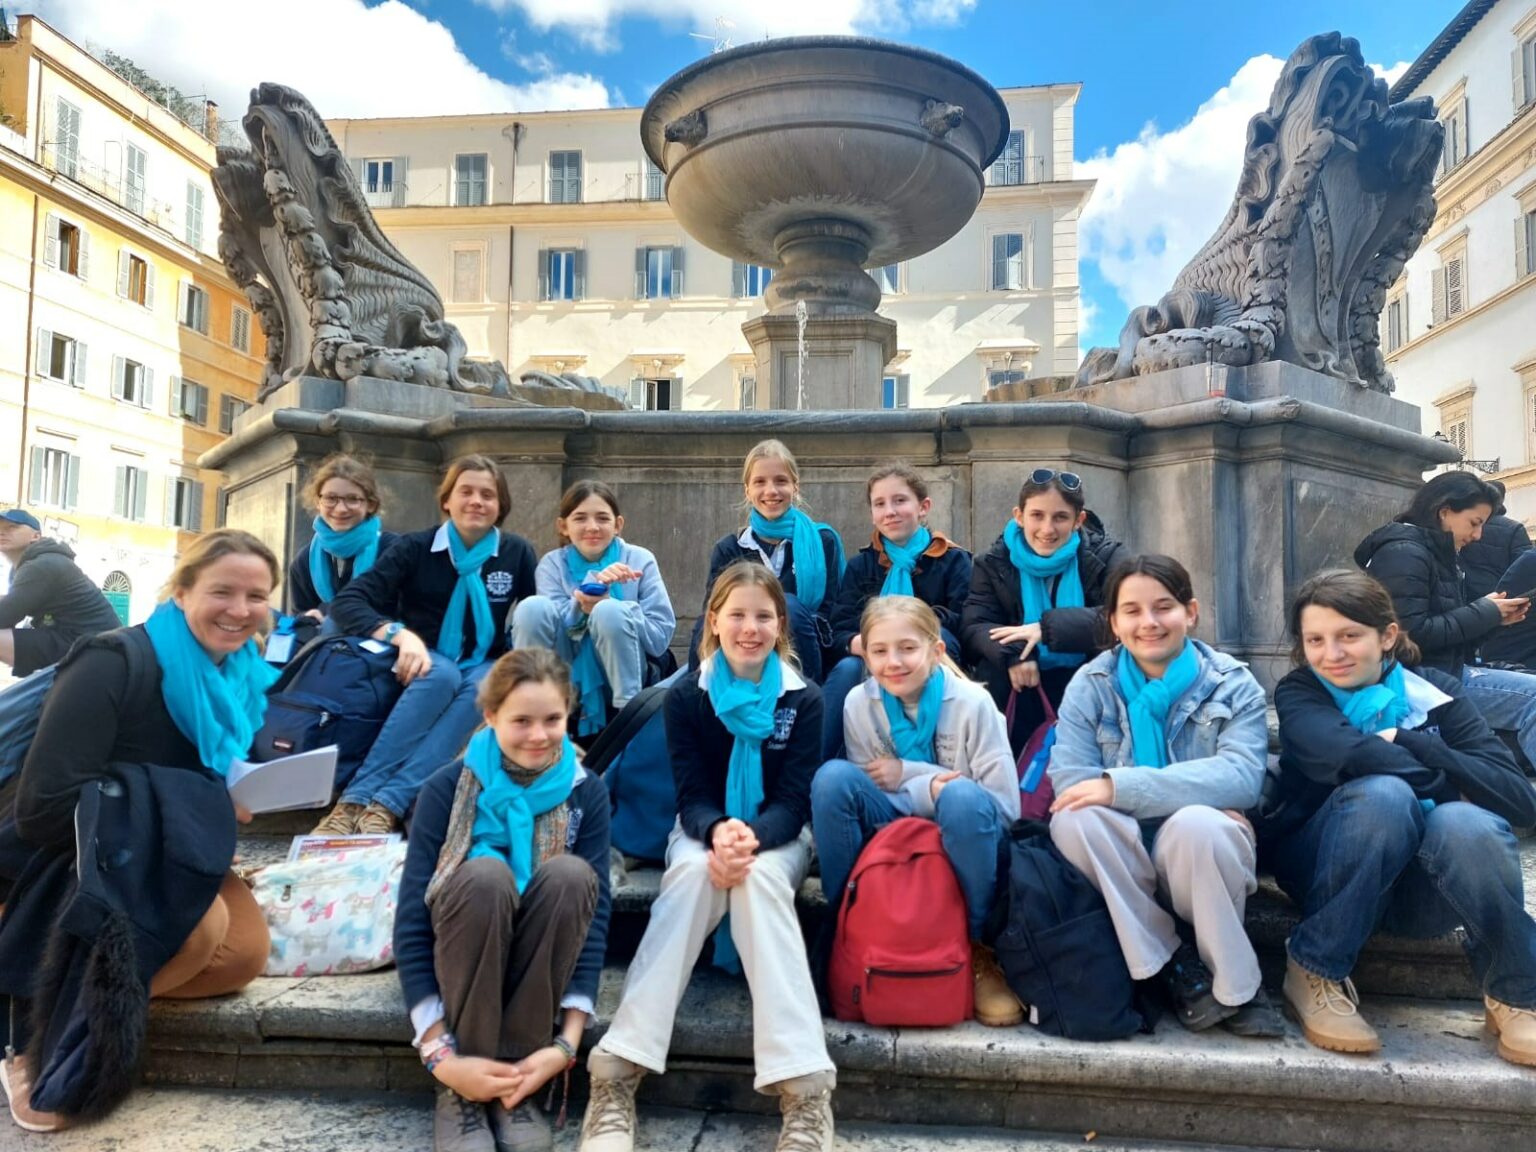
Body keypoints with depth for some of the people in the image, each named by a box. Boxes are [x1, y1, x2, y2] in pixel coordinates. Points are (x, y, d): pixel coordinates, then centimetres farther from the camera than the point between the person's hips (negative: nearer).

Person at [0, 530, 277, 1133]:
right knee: (202, 924, -31)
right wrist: (206, 804, -25)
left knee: (245, 951, -18)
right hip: (62, 860, -6)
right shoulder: (115, 664, -21)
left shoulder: (239, 676, 0)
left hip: (157, 856, 7)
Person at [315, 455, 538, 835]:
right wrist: (400, 634, -29)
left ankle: (388, 805, -43)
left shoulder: (517, 552, 0)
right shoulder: (415, 547, -5)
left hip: (484, 666, 2)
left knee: (482, 687, -35)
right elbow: (346, 602, -12)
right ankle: (353, 801, -41)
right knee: (442, 673, -37)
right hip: (428, 663, -1)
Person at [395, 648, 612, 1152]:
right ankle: (461, 1091, -19)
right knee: (485, 874, -34)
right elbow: (410, 922, -18)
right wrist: (441, 1055, -26)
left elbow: (596, 915, -14)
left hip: (542, 962, 2)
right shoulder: (448, 787, -15)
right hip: (463, 957, -1)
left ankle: (513, 1081, -18)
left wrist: (567, 1042, -23)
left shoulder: (586, 792, -10)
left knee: (571, 874, -30)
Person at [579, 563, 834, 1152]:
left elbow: (794, 801, -11)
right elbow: (690, 796, -9)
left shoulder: (804, 700, -6)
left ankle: (806, 1091, -41)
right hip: (704, 831, 1)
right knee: (694, 873, -35)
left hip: (777, 836, 0)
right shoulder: (686, 696, -5)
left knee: (759, 878, -35)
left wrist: (751, 837, -34)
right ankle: (615, 1075, -38)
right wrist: (718, 831, -33)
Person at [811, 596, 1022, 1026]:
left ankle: (978, 950, -14)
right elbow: (856, 796, -4)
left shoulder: (971, 703, -13)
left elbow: (1005, 808, -14)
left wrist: (908, 775, -18)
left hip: (964, 848, -2)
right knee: (833, 777, -24)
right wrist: (928, 789, -23)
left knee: (962, 797, -35)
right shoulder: (859, 704, -6)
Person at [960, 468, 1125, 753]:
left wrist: (1048, 627, -29)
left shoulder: (1105, 556, -2)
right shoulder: (994, 563, 1)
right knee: (993, 670, -29)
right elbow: (972, 628, -11)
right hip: (1028, 683, 1)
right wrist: (1013, 653, -33)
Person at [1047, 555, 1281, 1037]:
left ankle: (1235, 985, -11)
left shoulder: (1233, 685, 0)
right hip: (1119, 863, 1)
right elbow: (1068, 780, -13)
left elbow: (1241, 775, -19)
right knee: (1074, 818, -30)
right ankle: (1173, 965, -15)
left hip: (1200, 855, -1)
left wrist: (1122, 787, -29)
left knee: (1196, 823, -34)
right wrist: (1197, 790, -23)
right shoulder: (1090, 685, 1)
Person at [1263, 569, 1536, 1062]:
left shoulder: (1436, 693, 1)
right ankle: (1315, 973, -19)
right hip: (1327, 877, -1)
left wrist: (1406, 742, -19)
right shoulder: (1299, 693, -4)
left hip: (1423, 888, 2)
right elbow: (1347, 753, -27)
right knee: (1383, 792, -32)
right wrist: (1451, 783, -19)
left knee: (1464, 822, -32)